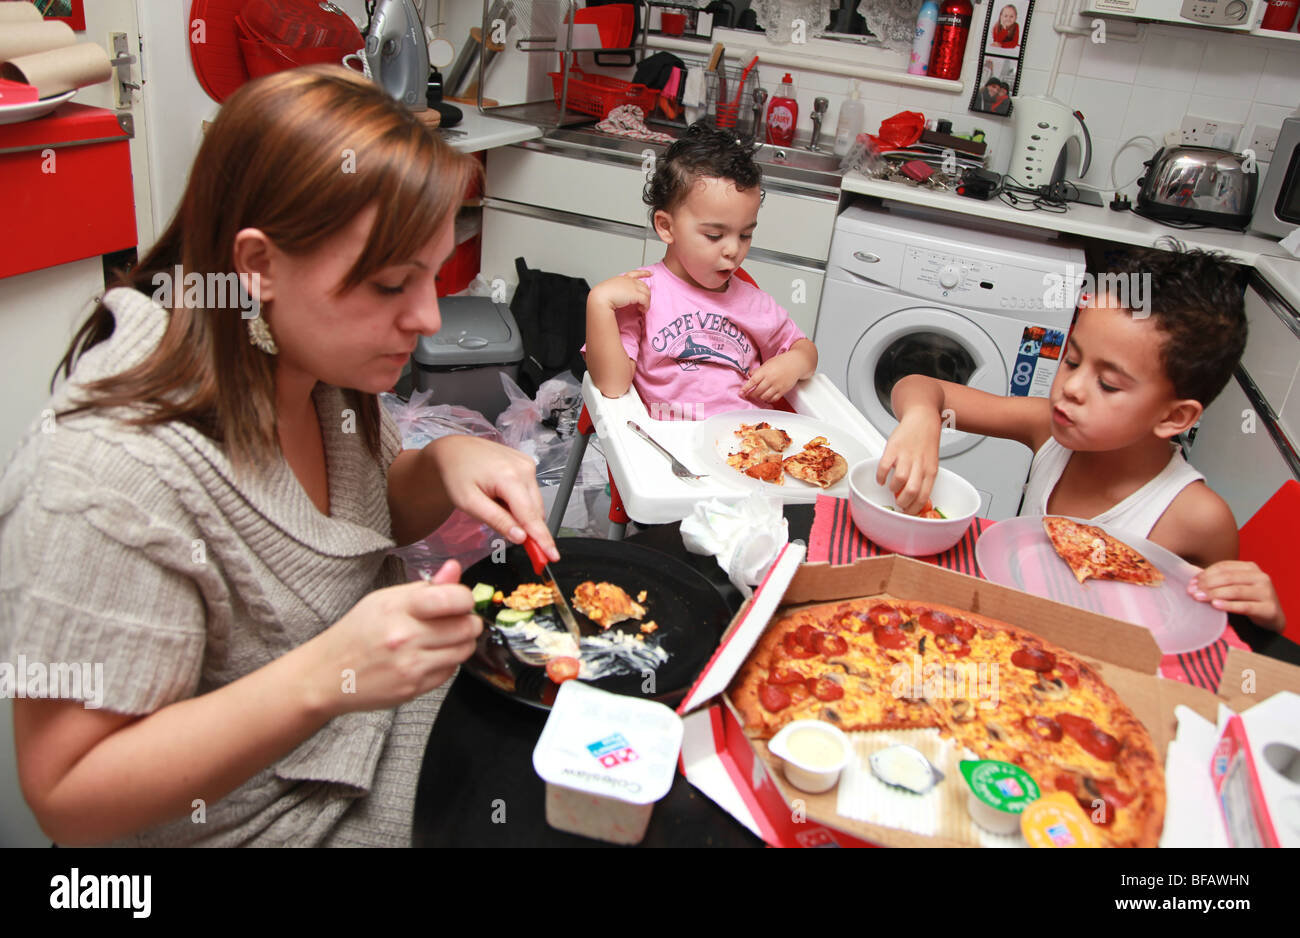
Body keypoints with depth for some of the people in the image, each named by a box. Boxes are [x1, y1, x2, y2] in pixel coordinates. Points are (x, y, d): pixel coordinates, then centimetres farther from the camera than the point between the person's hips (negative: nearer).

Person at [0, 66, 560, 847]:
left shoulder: (322, 364, -7)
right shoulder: (111, 479, -30)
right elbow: (67, 797, -23)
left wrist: (447, 463, -13)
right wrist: (325, 677, -37)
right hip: (277, 819, -7)